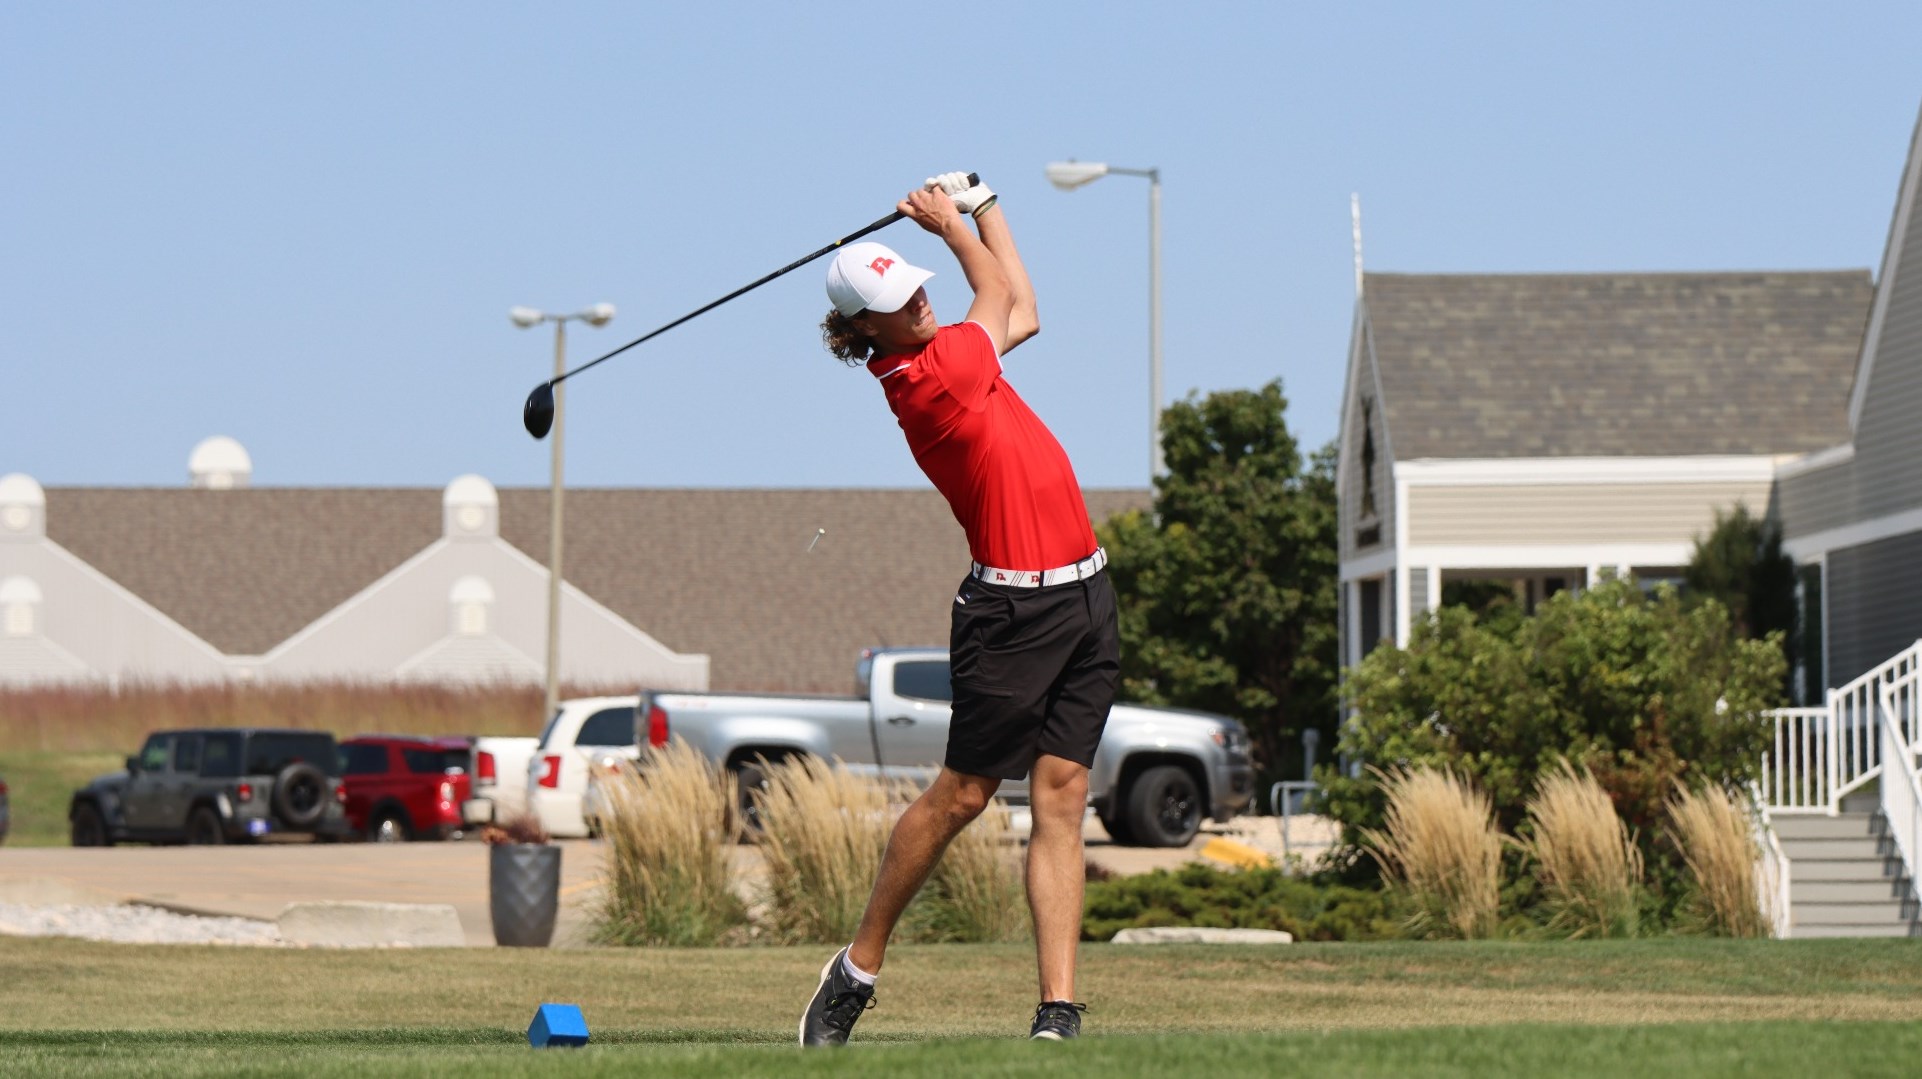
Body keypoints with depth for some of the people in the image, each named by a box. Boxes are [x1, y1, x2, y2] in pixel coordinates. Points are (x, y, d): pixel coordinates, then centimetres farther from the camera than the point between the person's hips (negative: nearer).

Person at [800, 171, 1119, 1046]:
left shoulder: (943, 353, 10)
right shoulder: (928, 378, -15)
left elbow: (1020, 312, 30)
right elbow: (998, 296, 3)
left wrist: (980, 206, 30)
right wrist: (953, 224, 18)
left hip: (1084, 596, 8)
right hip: (1013, 606, -8)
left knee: (1061, 795, 1)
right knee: (963, 793, -1)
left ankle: (1060, 1007, -4)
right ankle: (857, 968, 15)